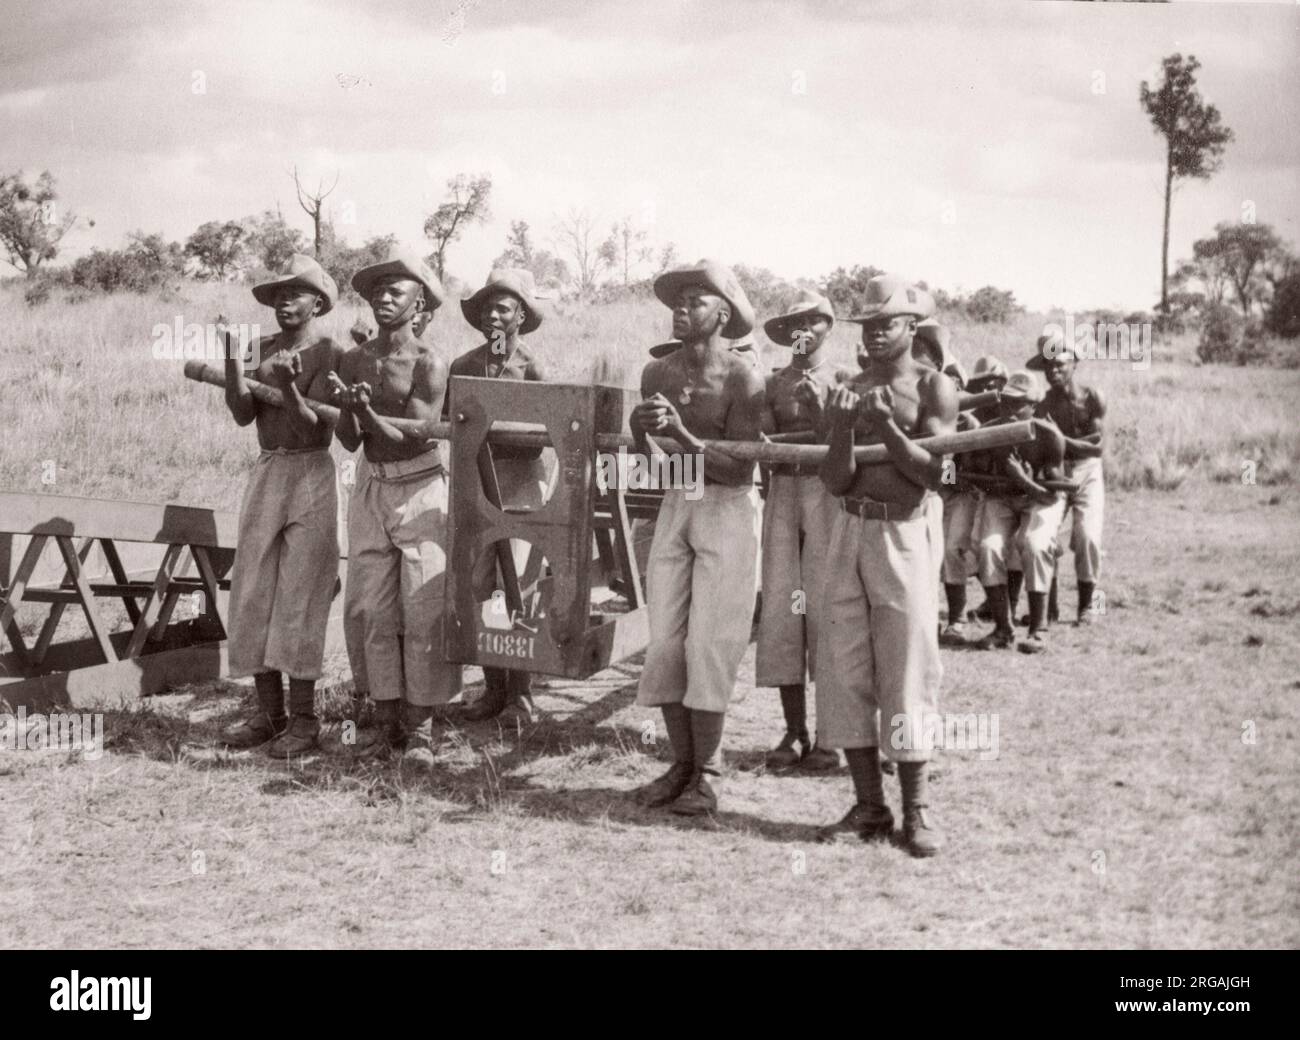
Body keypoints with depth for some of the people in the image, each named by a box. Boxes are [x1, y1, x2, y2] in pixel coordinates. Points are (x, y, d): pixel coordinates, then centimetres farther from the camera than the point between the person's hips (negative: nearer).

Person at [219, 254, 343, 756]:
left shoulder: (331, 354, -6)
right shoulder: (263, 348, 11)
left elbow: (311, 427, -14)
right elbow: (243, 413, 0)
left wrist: (289, 386, -30)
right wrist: (231, 358, -11)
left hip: (310, 477, -6)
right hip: (265, 472, 6)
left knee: (299, 597, -5)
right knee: (253, 595, 5)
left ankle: (303, 717, 1)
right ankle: (268, 712, 12)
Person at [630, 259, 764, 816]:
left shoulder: (741, 378, -13)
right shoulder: (657, 373, 4)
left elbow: (740, 469, -17)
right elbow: (649, 460, 8)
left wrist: (681, 434, -26)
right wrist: (640, 431, -13)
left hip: (727, 510, -6)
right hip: (675, 505, 6)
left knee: (708, 642, -6)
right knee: (665, 640, 4)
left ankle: (708, 772, 4)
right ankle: (681, 764, 15)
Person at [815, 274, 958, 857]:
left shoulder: (933, 387, 0)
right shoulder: (848, 391, 11)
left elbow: (934, 472, -10)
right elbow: (836, 482, 3)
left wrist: (886, 427, -20)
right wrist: (844, 428, -14)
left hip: (904, 536, -4)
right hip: (849, 531, 5)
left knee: (906, 671, -3)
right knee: (844, 671, 3)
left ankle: (916, 811, 6)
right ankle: (869, 807, 12)